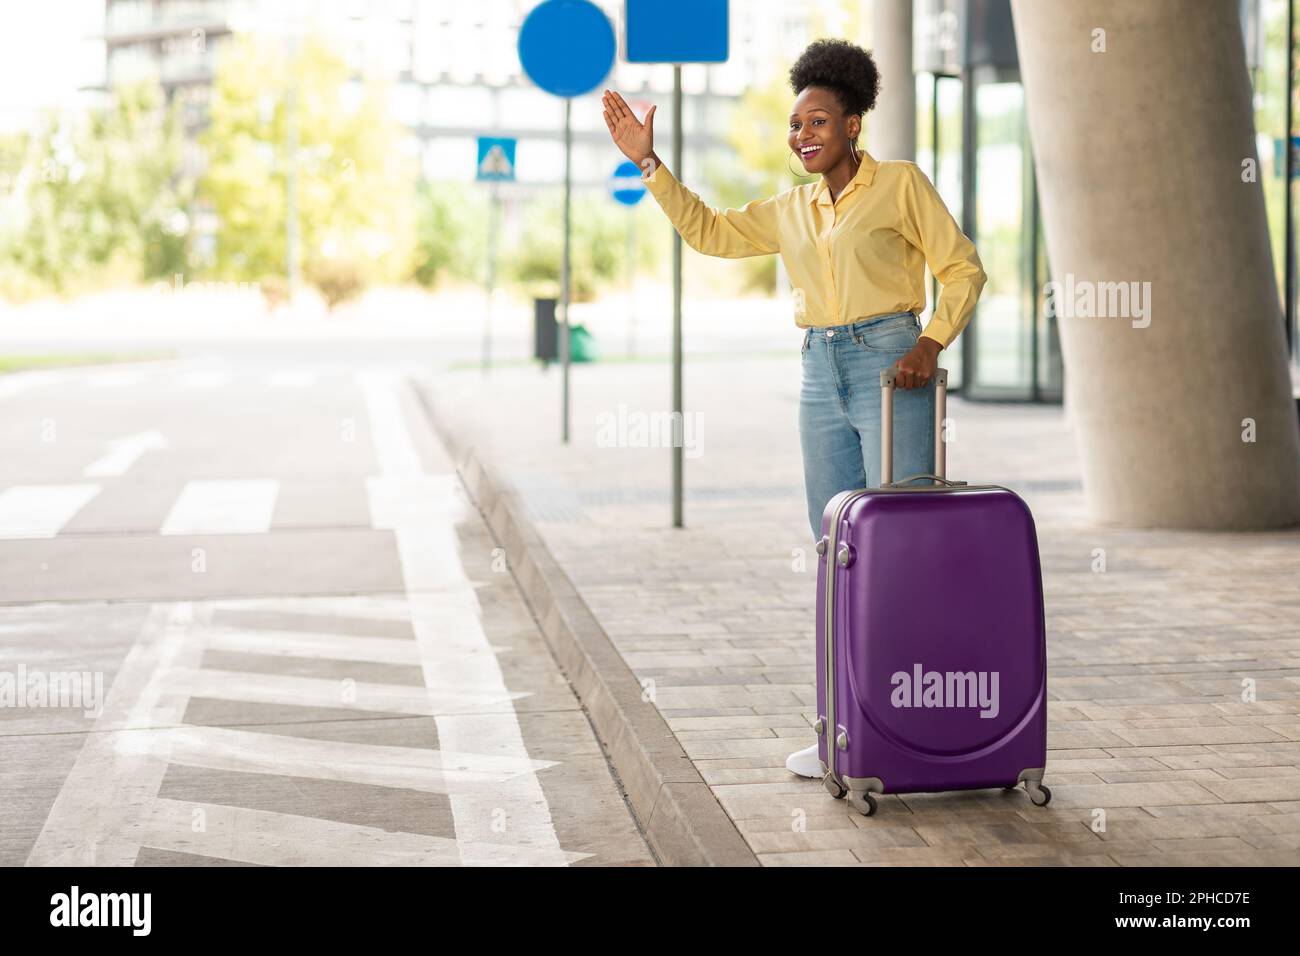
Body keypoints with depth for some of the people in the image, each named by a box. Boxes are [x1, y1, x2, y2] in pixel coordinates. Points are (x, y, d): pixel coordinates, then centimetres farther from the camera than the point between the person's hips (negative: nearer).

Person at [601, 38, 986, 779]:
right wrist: (649, 161, 15)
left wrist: (933, 341, -15)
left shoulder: (901, 184, -1)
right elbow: (709, 231, 22)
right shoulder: (795, 210, 16)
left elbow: (963, 268, -1)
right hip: (822, 377, 6)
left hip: (890, 367, -6)